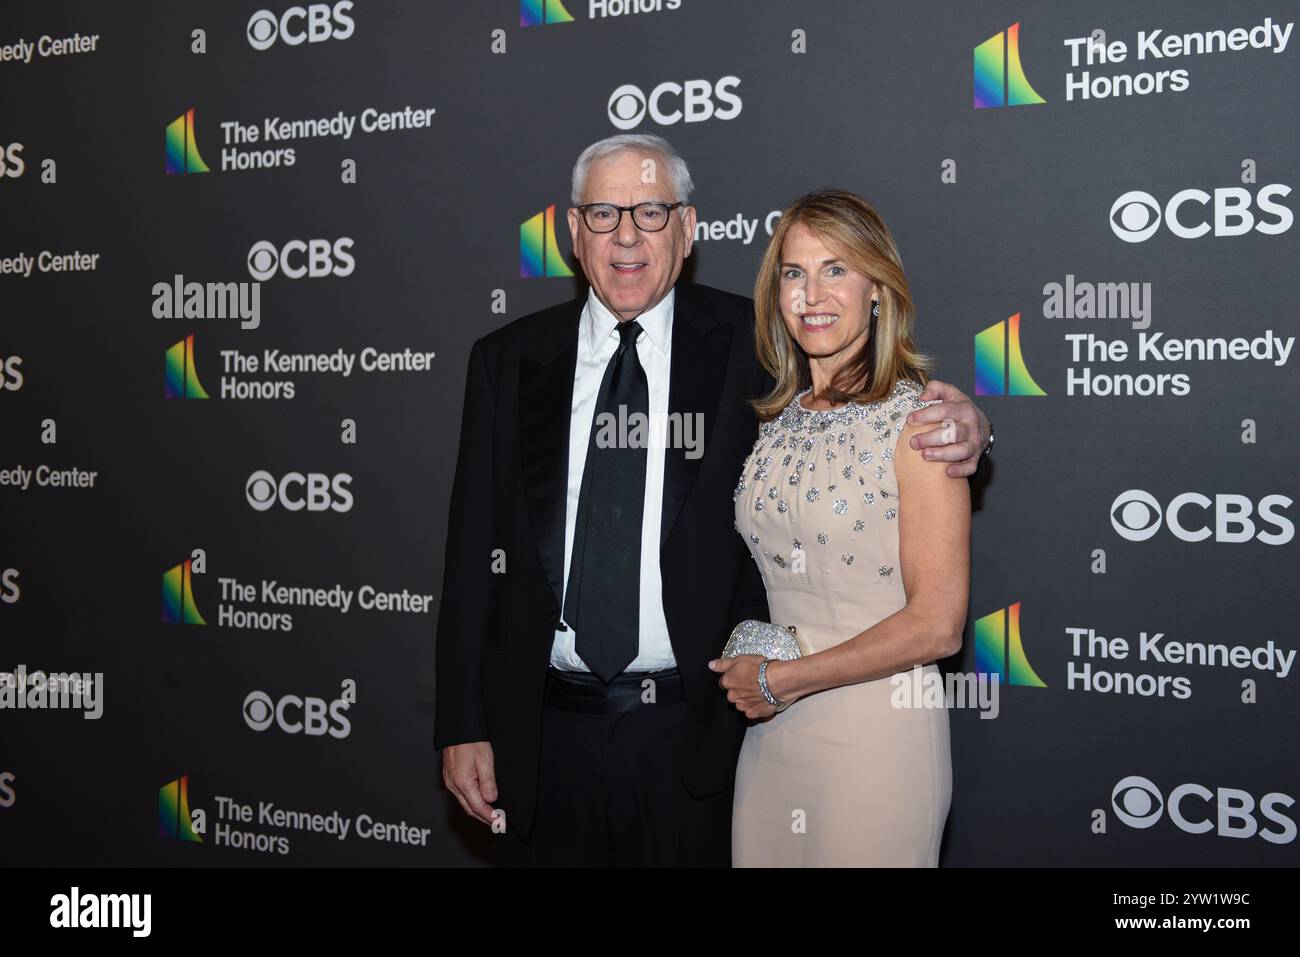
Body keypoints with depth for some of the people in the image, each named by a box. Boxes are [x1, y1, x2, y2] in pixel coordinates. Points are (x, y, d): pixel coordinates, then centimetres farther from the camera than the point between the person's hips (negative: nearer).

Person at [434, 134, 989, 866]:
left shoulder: (749, 345, -2)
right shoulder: (508, 362, 3)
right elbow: (474, 553, 4)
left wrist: (957, 426, -16)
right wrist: (463, 725, 2)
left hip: (696, 731, -1)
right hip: (546, 731, 2)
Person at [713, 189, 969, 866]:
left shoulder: (919, 417, -11)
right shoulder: (779, 420, 8)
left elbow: (936, 625, -15)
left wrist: (780, 680, -11)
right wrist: (738, 669, 3)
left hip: (876, 732, -6)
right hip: (769, 729, 6)